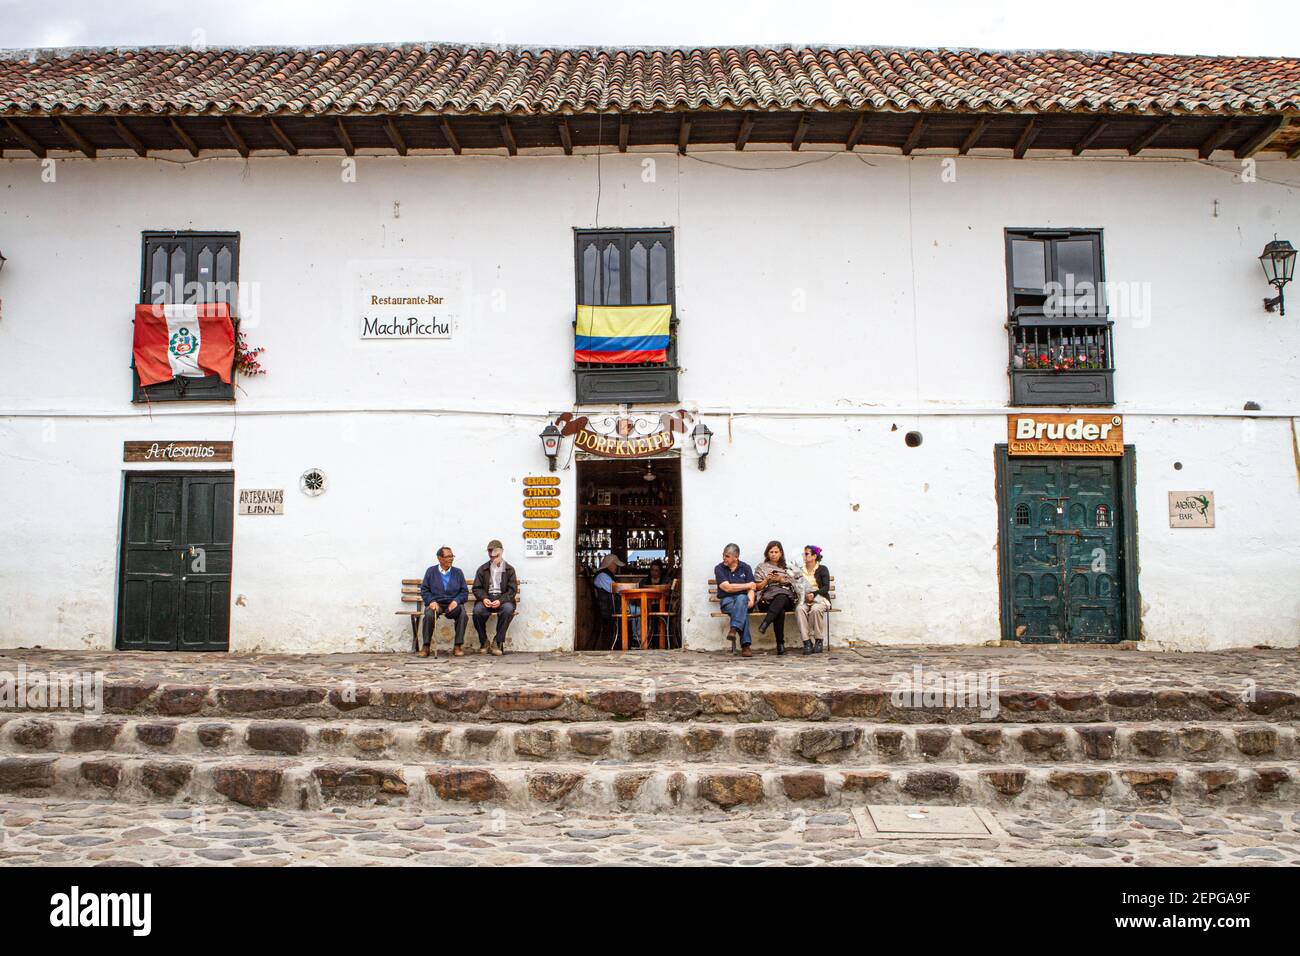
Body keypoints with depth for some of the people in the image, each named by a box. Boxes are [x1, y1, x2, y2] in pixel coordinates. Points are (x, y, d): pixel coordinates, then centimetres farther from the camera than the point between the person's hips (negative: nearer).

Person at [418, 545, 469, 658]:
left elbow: (465, 592, 7)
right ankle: (425, 646, -20)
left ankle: (458, 646, -22)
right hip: (435, 603, -1)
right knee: (429, 615, -34)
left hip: (452, 604, 1)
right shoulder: (431, 571, 11)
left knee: (463, 614, -31)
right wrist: (431, 601, -14)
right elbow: (424, 590, 5)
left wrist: (456, 601, -12)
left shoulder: (458, 572, 13)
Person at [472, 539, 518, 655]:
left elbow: (512, 590, 0)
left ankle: (498, 643, -25)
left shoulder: (509, 570, 8)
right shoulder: (482, 569, 12)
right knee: (477, 610, -32)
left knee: (508, 609, -36)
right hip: (487, 599, 1)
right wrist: (484, 598, -14)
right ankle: (483, 642, -12)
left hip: (503, 599, -1)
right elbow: (477, 588, 8)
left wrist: (500, 601, -17)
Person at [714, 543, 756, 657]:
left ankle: (734, 629, -53)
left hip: (742, 598, 1)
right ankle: (745, 645, -43)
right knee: (743, 610, -34)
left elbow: (751, 588, 0)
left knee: (741, 598, -37)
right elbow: (727, 587, -9)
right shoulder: (719, 569, 4)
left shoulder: (745, 568, 10)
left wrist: (751, 599, -23)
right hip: (726, 600, -1)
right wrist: (747, 585, -3)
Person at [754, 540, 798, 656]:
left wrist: (781, 579, -4)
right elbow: (758, 587, 14)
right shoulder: (761, 568, 22)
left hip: (787, 599, 1)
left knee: (781, 597, -41)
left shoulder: (787, 568, 26)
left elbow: (791, 585, 14)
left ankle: (765, 623, -54)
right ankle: (780, 644, -44)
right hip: (767, 599, -1)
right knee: (780, 611, -38)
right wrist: (767, 579, -4)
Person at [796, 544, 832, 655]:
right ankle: (807, 642, -36)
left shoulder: (822, 569, 7)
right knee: (799, 609, -33)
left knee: (815, 609, -37)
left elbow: (826, 587, -4)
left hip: (820, 599, -3)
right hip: (804, 600, 3)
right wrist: (804, 595, -10)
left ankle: (819, 641, -23)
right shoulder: (800, 570, 18)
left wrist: (814, 594, -19)